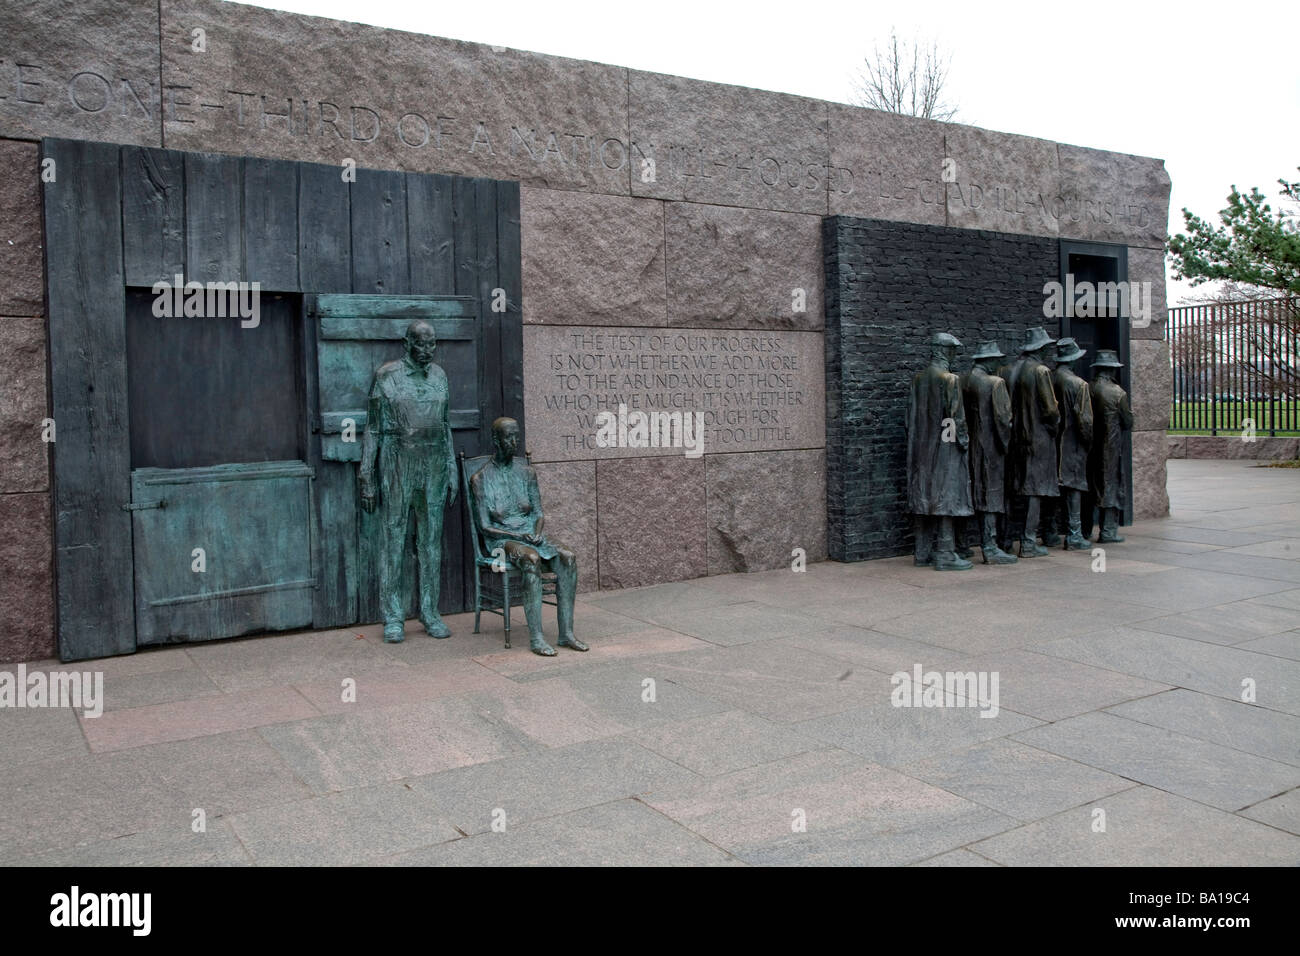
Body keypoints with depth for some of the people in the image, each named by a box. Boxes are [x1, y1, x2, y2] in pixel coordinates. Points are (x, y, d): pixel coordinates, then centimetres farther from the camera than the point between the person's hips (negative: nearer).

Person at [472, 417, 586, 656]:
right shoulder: (481, 479, -3)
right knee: (532, 560, -37)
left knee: (567, 557, -25)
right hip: (501, 540, -4)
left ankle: (566, 633, -25)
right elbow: (485, 526, -6)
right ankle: (536, 638, -36)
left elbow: (539, 513, 10)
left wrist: (537, 533, -12)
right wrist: (518, 537, -19)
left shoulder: (527, 472, 9)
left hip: (531, 535, 4)